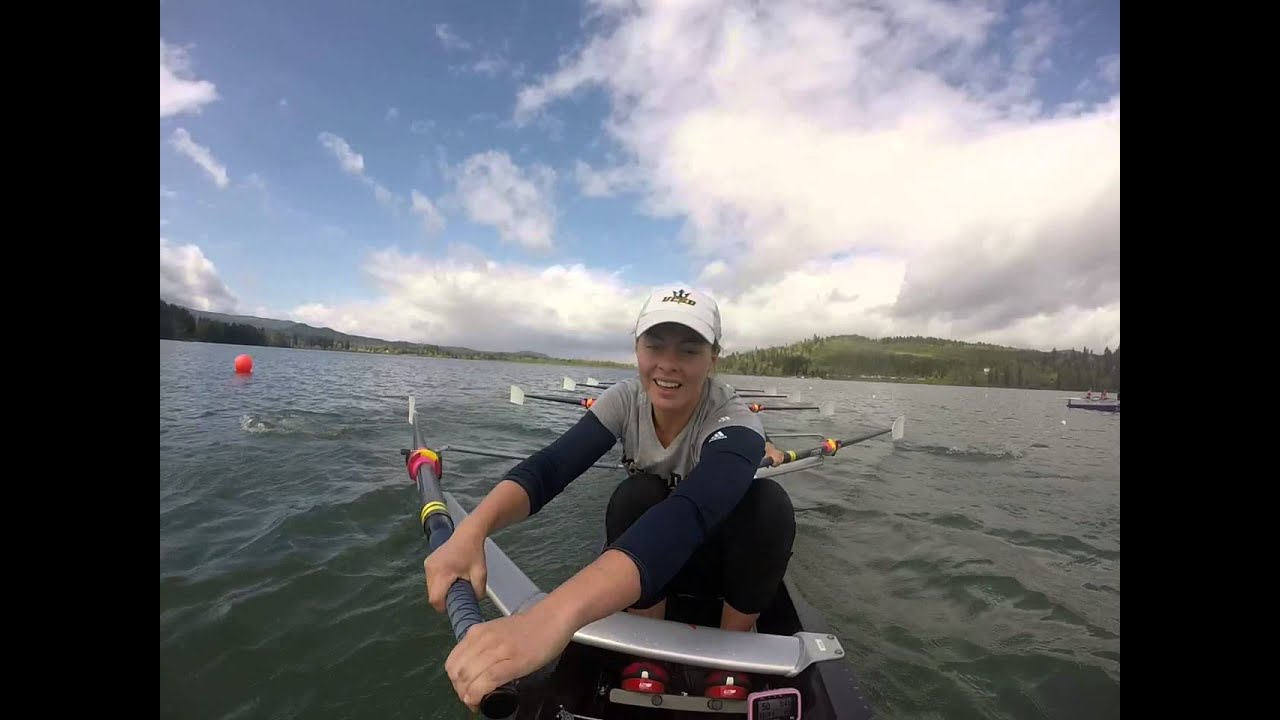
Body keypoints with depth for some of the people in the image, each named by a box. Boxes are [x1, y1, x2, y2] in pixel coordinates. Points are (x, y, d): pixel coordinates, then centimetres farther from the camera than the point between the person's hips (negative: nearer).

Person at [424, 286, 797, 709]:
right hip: (650, 557, 2)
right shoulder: (626, 401, -19)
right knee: (637, 496, -31)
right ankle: (648, 655, -7)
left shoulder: (735, 425, -31)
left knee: (769, 503, -33)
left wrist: (556, 615, -66)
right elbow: (546, 468, -30)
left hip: (730, 559, -1)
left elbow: (688, 514, -51)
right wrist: (470, 530, -52)